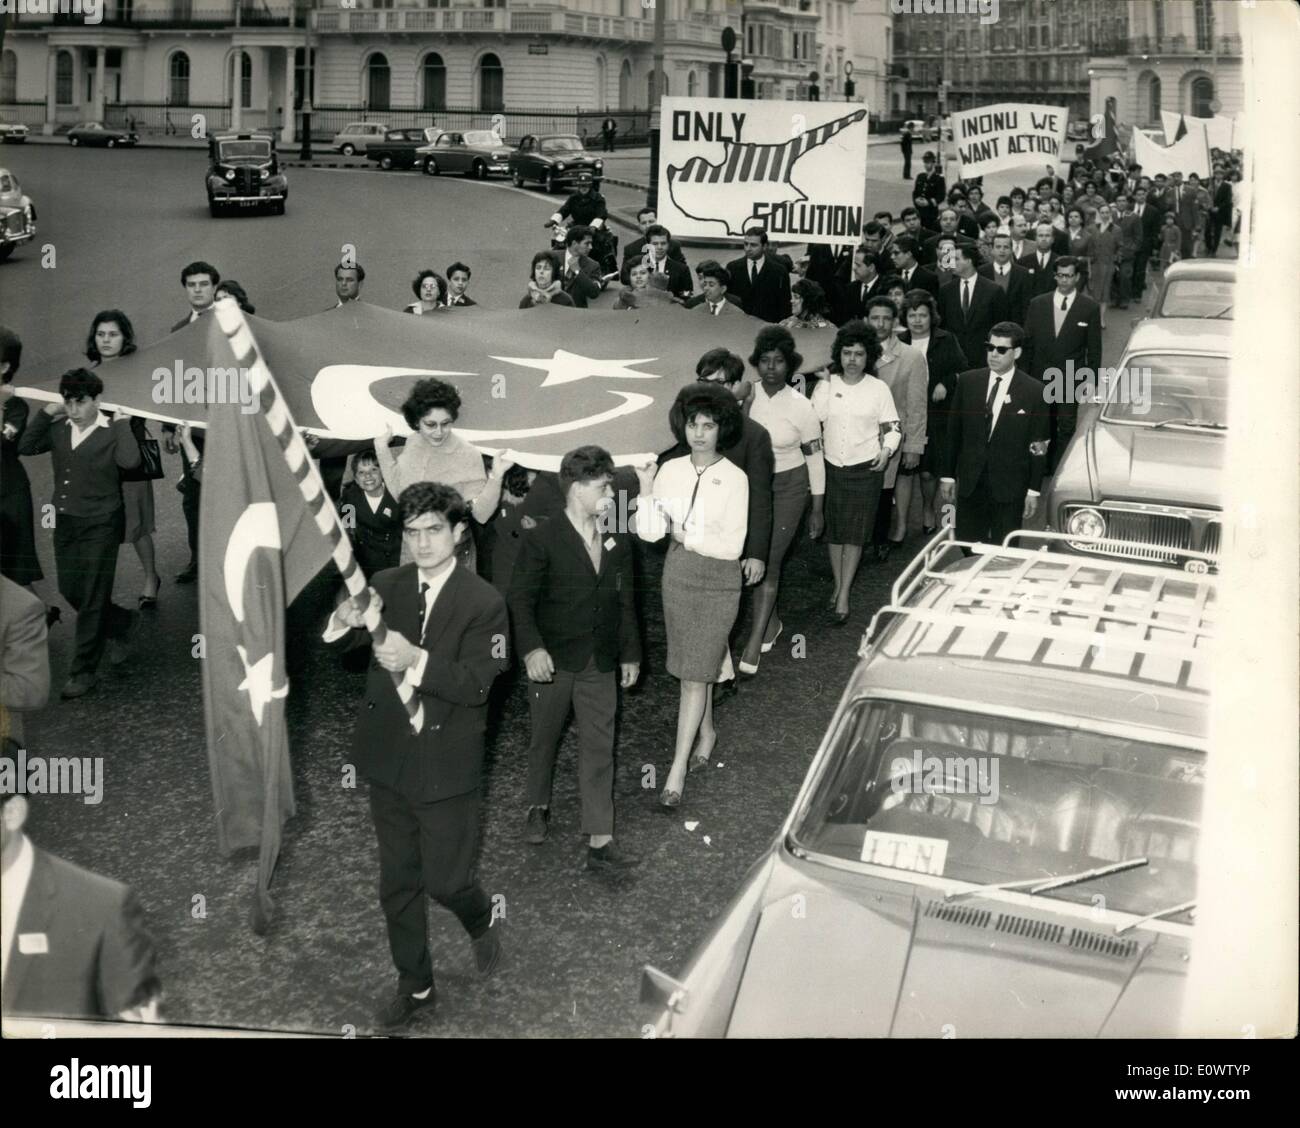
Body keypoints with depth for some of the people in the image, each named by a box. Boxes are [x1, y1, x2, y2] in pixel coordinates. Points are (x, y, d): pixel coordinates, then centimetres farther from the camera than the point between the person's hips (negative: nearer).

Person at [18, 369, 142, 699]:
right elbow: (26, 447, 3)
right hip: (65, 524, 7)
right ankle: (124, 624, 39)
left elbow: (130, 460, -28)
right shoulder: (60, 432, 6)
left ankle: (84, 671, 9)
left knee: (92, 600, 0)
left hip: (100, 526, -6)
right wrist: (47, 413, 0)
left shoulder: (111, 433, -11)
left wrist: (122, 423, -17)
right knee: (69, 592, 15)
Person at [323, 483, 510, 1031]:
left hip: (446, 767, -4)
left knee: (445, 879, 4)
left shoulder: (484, 602, -13)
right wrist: (345, 620, -29)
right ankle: (414, 985, 33)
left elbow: (477, 684, -20)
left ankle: (481, 923, 39)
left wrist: (418, 662, -35)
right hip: (388, 760, 4)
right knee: (397, 883, 15)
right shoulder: (386, 586, -2)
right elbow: (332, 647, -6)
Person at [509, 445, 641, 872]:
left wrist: (630, 653, 13)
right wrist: (531, 648, -26)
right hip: (552, 661, -3)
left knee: (600, 750, -1)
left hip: (600, 665, 4)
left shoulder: (618, 543, 7)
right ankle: (538, 808, 39)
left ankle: (600, 843, 0)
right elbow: (521, 600, -14)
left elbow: (626, 603, 13)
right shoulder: (541, 540, -10)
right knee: (543, 739, 14)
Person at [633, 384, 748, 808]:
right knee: (698, 665, 18)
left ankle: (677, 771, -3)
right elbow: (649, 532, -7)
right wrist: (646, 490, -20)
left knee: (695, 673, -5)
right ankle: (706, 733, 42)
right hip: (678, 575, 4)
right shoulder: (670, 470, -2)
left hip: (718, 582, -4)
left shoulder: (734, 478, -13)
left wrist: (684, 535, -14)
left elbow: (732, 546, -15)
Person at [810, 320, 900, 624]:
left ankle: (844, 596, 3)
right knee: (834, 531, 10)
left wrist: (886, 450, -13)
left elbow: (892, 428, 4)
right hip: (831, 468, 2)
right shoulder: (824, 387, 0)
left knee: (854, 533, -1)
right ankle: (838, 586, 25)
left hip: (865, 470, -2)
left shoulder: (879, 389, -3)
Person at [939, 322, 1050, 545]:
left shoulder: (1033, 391, -5)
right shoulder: (967, 381, 3)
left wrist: (1033, 491, -5)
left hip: (1010, 487, -2)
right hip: (970, 483, 3)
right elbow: (954, 433, 7)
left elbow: (1037, 447, -3)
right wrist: (948, 476, 6)